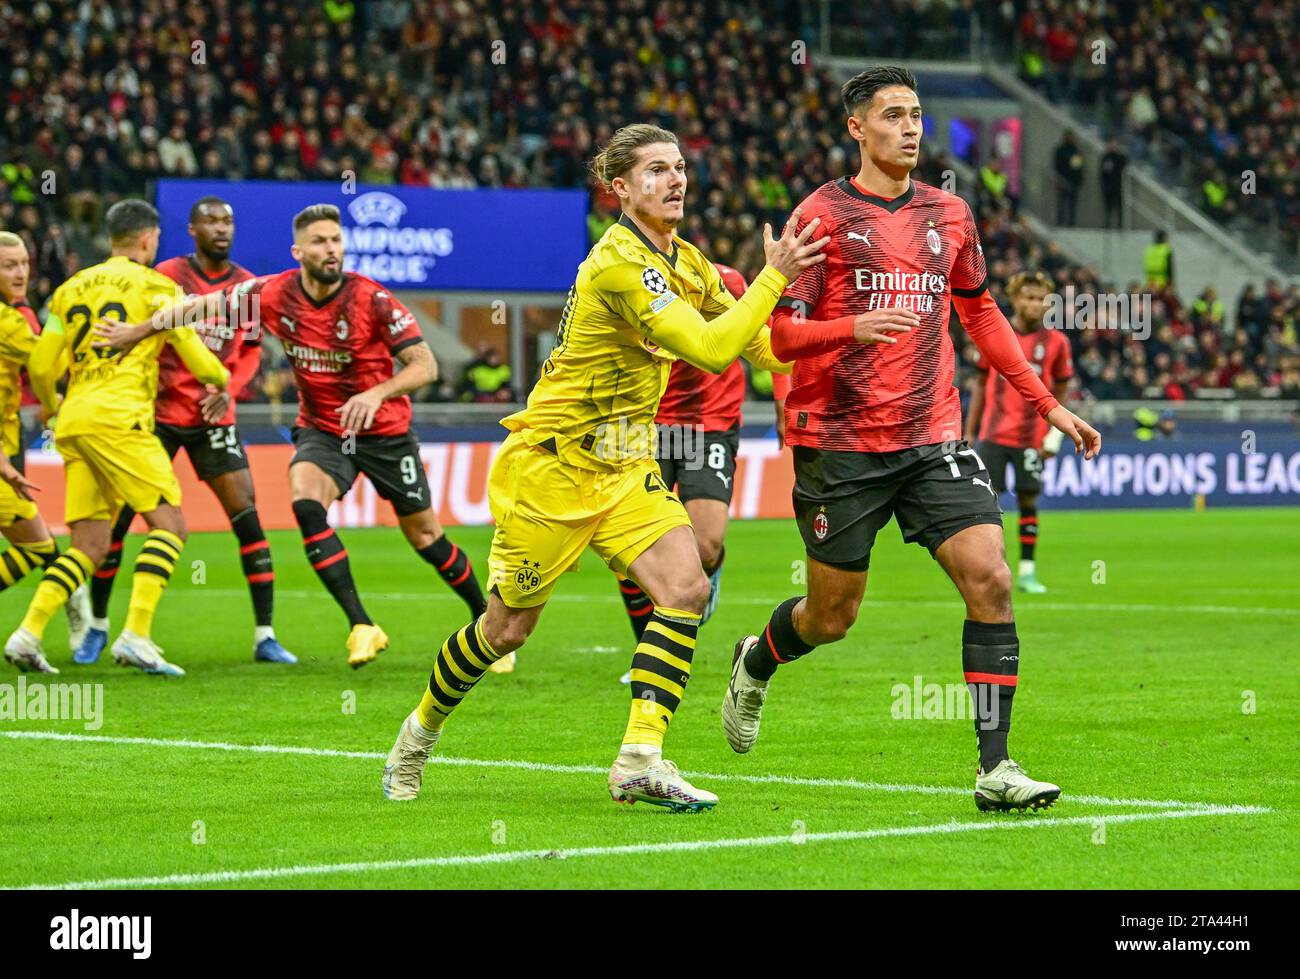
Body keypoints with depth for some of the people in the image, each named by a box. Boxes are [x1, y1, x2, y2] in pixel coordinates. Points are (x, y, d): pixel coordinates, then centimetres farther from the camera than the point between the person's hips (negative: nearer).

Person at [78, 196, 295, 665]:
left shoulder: (247, 286, 4)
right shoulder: (167, 275, -5)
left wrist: (229, 387, -5)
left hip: (214, 418, 2)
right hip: (157, 413, -2)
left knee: (247, 518, -8)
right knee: (115, 517, -1)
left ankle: (265, 636, -1)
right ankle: (97, 626, 16)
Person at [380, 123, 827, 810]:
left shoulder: (686, 262, 5)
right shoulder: (619, 262, -24)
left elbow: (746, 338, 18)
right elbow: (712, 350, -32)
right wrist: (773, 276, -26)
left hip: (625, 466, 8)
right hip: (550, 463, -8)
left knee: (685, 587, -15)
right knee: (509, 627, 5)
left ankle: (640, 759, -16)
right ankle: (420, 731, 31)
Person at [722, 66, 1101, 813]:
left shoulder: (949, 215, 10)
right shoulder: (823, 215, -4)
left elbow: (982, 314, 24)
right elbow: (779, 334, -7)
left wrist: (1047, 403, 19)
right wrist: (852, 328, -27)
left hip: (933, 437, 4)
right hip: (839, 443, -3)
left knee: (990, 580, -14)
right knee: (832, 615, 6)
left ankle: (996, 768, -11)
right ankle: (756, 661, 42)